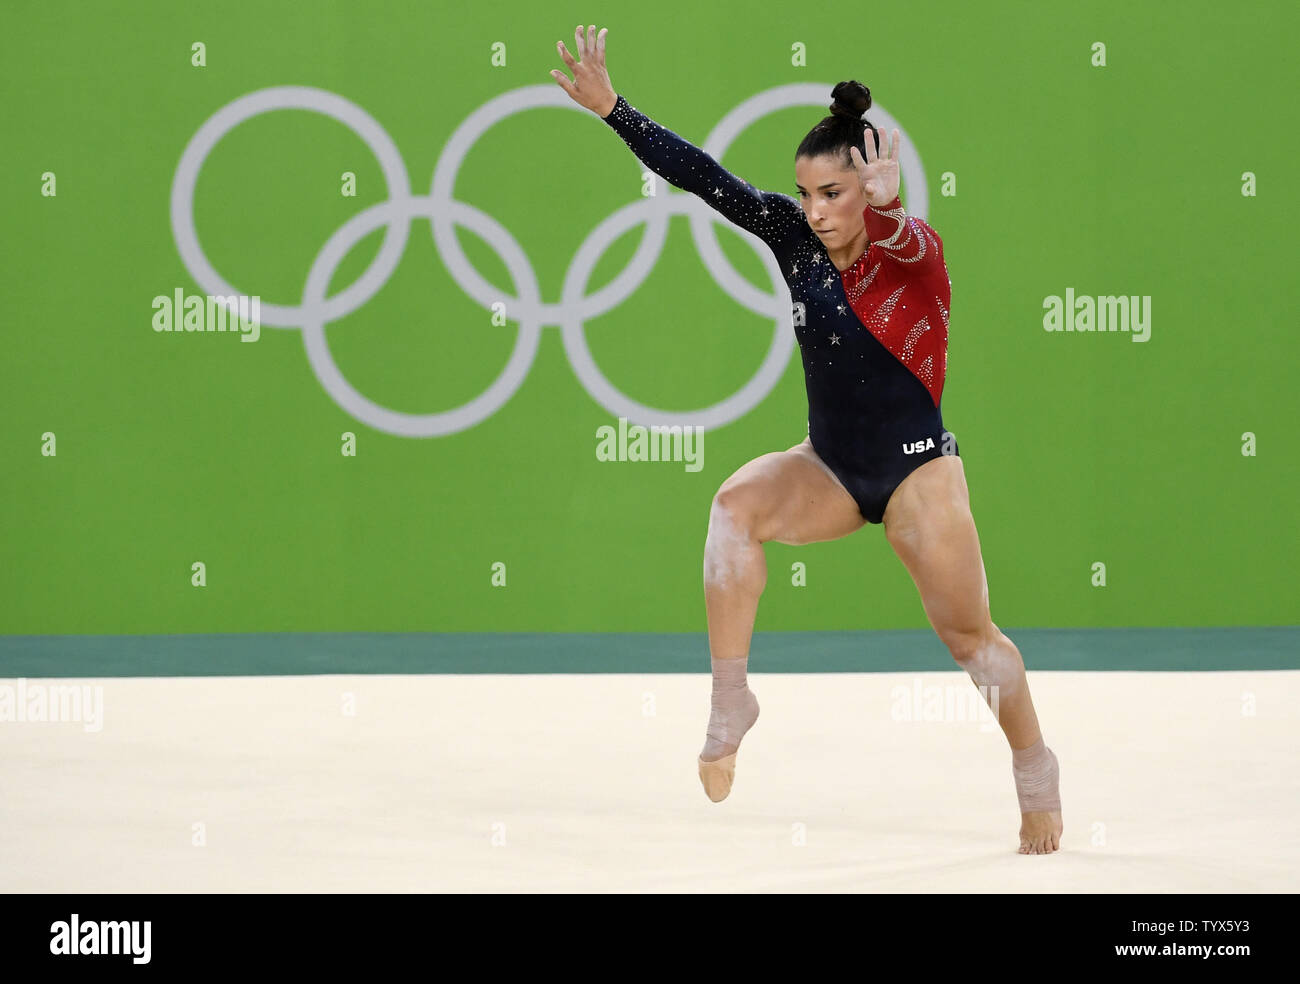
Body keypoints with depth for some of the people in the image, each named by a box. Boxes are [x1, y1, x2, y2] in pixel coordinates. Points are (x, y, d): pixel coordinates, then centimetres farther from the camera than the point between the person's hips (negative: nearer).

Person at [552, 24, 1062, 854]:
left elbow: (908, 240, -42)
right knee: (738, 503, -26)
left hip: (917, 469, -3)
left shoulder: (915, 253, -17)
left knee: (970, 636, 3)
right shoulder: (797, 240, -6)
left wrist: (883, 210, -67)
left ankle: (1037, 774, 28)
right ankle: (730, 703, -25)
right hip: (828, 468, 4)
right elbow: (706, 179, -12)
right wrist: (613, 109, -21)